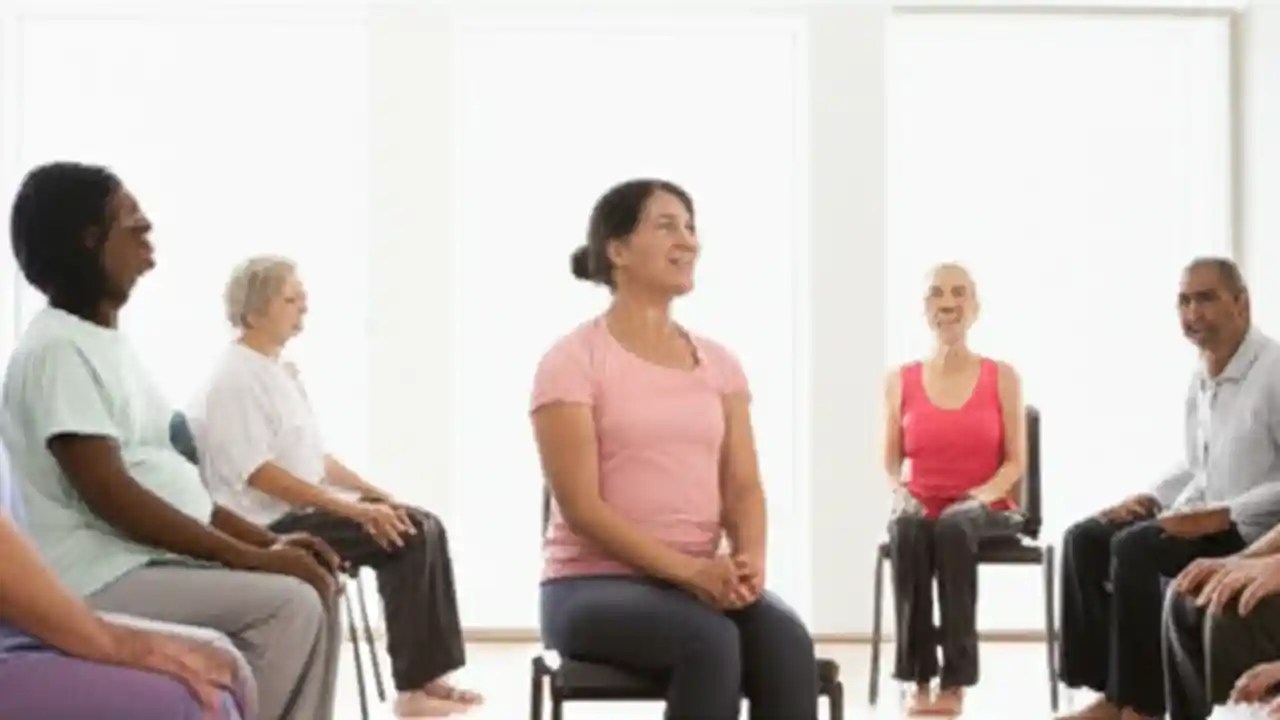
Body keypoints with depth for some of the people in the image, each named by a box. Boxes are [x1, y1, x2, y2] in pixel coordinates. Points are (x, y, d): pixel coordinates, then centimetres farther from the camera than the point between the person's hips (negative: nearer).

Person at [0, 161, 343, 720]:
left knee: (314, 589, 2)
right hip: (101, 577, -10)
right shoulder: (57, 349, -14)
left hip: (159, 558, 10)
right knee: (289, 605, -22)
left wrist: (268, 541, 7)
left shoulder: (109, 344, 16)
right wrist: (252, 557, -20)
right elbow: (110, 495, -21)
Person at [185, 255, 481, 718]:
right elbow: (257, 473, -22)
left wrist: (374, 494, 6)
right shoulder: (235, 377, -13)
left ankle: (428, 675, -4)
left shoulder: (279, 371, 17)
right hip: (272, 522, -9)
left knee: (424, 526, -3)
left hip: (304, 509, 9)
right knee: (409, 535, -20)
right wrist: (353, 509, -24)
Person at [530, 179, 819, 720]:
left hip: (704, 581, 5)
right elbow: (581, 505, -14)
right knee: (710, 641, -36)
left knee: (785, 641, -28)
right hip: (594, 585, -5)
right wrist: (691, 570, -23)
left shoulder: (718, 363, 12)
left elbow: (742, 486, 6)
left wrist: (749, 560, -16)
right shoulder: (573, 362, -6)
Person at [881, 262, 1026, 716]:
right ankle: (919, 676, -33)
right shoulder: (900, 381, 8)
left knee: (954, 526, -38)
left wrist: (983, 494, -17)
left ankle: (956, 678, -33)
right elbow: (891, 461, 8)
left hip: (985, 510, -1)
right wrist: (900, 492, -13)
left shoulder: (1002, 378, 5)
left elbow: (1015, 460, 2)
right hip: (921, 507, 1)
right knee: (907, 529, -37)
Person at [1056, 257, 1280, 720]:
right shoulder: (1200, 379, 12)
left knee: (1135, 547, -27)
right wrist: (1150, 498, 6)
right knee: (1085, 538, -2)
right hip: (1204, 518, 9)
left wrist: (1222, 515, -25)